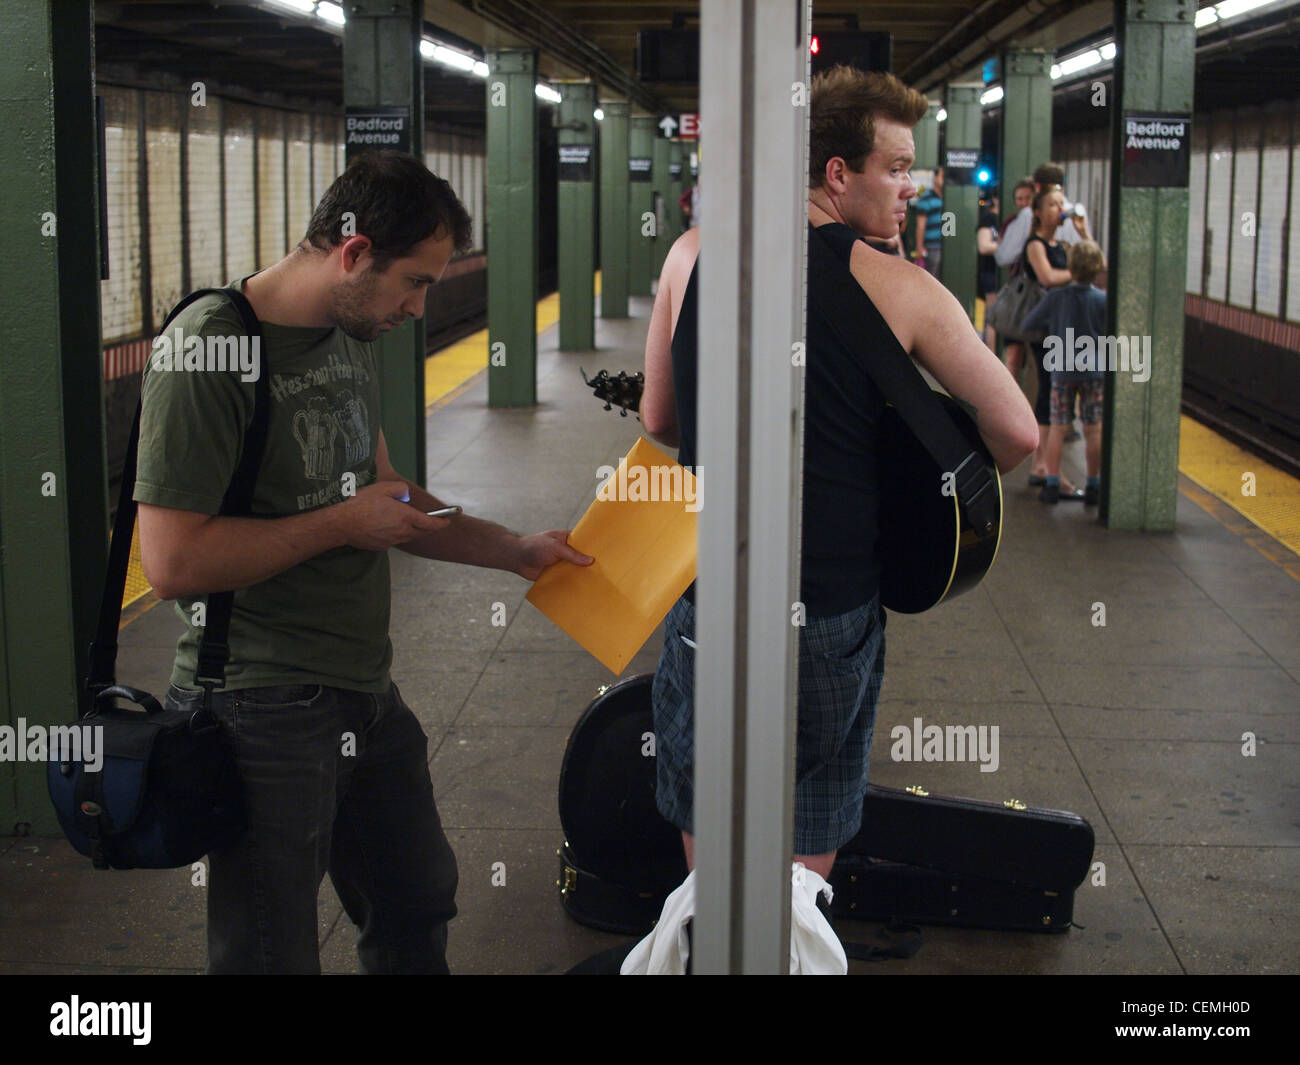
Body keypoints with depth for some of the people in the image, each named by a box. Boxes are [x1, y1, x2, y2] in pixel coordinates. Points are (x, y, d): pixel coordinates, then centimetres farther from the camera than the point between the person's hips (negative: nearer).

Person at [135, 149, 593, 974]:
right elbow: (173, 561, -26)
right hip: (266, 710, -9)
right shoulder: (210, 349, -20)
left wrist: (517, 552, 16)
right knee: (274, 952, 5)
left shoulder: (353, 337, 9)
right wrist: (345, 523, -18)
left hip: (366, 693, 9)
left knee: (419, 910, 23)